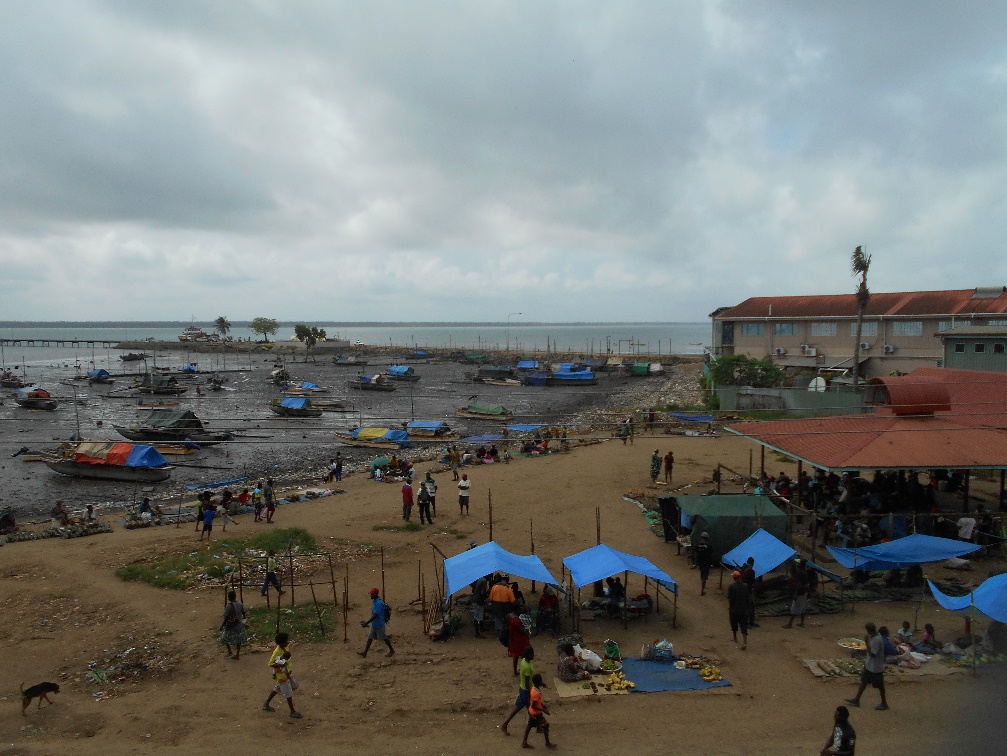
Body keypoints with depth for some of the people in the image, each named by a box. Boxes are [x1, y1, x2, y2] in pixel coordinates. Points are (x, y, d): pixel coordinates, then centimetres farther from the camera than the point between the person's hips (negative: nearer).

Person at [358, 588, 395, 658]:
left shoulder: (379, 603, -26)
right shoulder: (374, 602, 5)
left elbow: (375, 615, -29)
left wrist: (366, 623, -29)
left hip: (379, 625, -9)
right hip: (374, 624, 9)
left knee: (384, 638, 6)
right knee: (370, 637, 10)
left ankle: (392, 650, 22)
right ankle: (365, 653, 15)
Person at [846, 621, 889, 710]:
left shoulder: (877, 640, -29)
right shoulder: (873, 637, 0)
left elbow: (872, 654, -28)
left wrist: (866, 642, -28)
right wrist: (866, 662, 19)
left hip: (876, 667, -10)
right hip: (869, 665, 10)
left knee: (880, 685, 9)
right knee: (864, 681, 15)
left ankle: (884, 703, 26)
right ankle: (856, 699, 24)